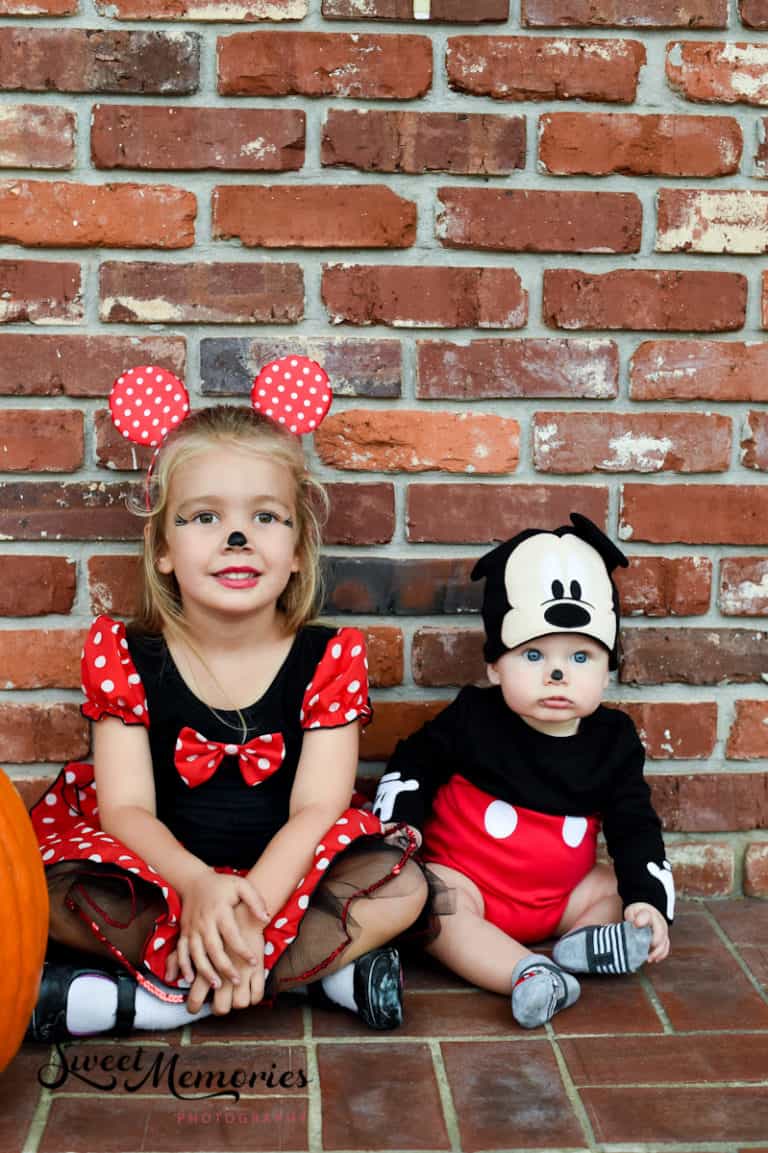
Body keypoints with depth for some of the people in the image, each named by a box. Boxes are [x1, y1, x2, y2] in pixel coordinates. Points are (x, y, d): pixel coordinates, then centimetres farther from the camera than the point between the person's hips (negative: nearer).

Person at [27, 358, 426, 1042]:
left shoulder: (330, 660, -6)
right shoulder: (126, 657, -5)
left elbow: (315, 809, -13)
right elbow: (126, 807, -11)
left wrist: (250, 906, -30)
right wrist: (199, 887, -31)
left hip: (284, 877, 1)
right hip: (163, 877, 0)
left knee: (401, 884, -26)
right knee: (55, 891, -28)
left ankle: (150, 996, -26)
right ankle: (325, 962, -23)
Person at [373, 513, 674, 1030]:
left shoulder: (614, 740, -5)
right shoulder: (472, 720, -11)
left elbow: (635, 826, 0)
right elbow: (412, 766, 4)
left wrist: (650, 900, -12)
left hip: (560, 896, 4)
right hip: (464, 879, -4)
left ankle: (582, 945, -29)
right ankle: (526, 972, -46)